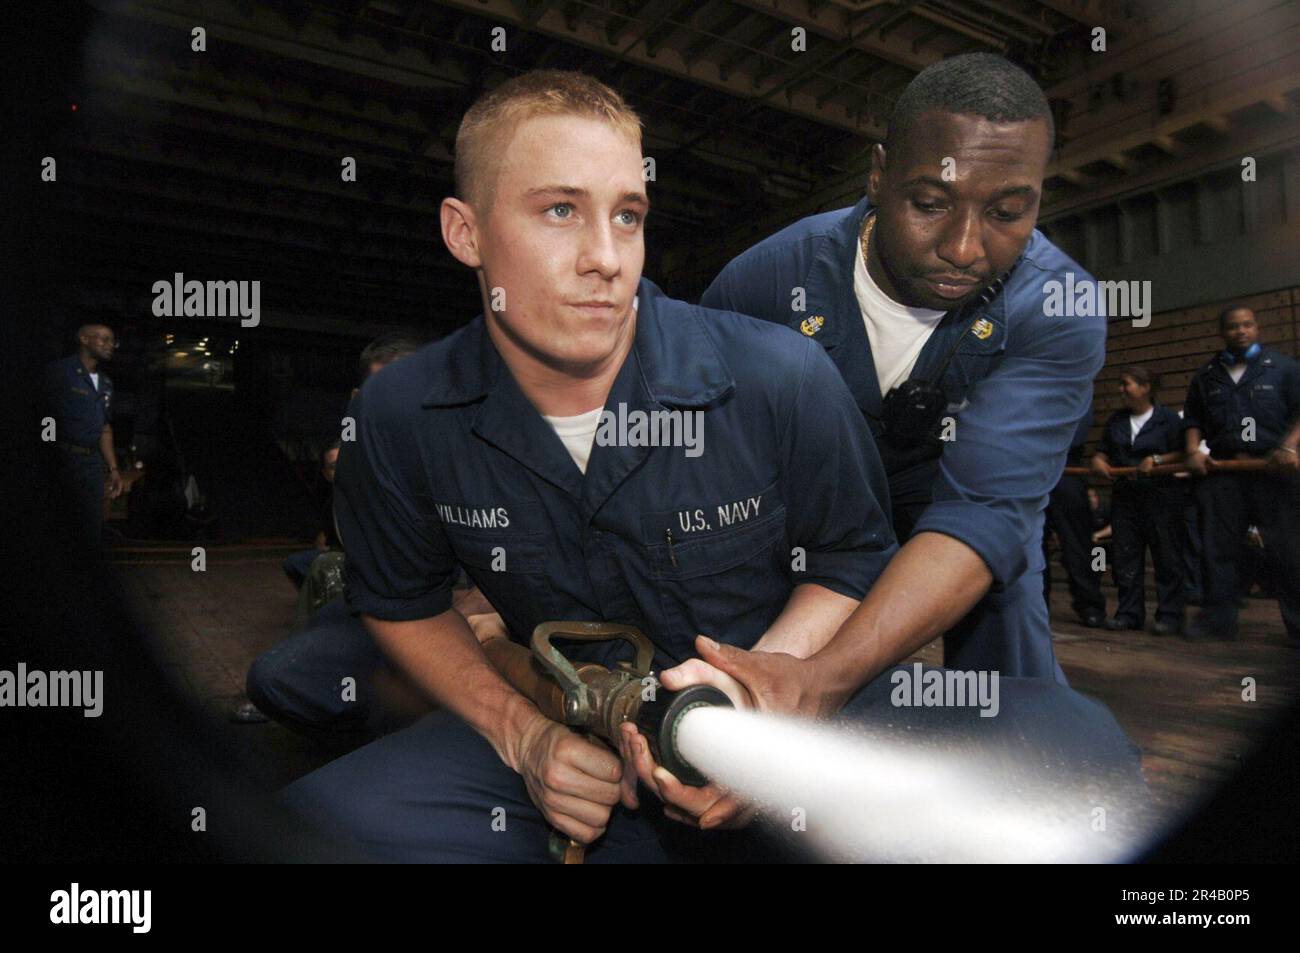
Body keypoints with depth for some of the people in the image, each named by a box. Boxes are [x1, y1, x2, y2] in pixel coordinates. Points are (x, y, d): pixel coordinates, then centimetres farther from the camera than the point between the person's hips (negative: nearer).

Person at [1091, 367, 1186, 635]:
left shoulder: (1168, 418, -1)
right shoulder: (1116, 420, 16)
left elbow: (1184, 454, -5)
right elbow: (1103, 452, 21)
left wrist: (1157, 460, -18)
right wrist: (1098, 462, -1)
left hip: (1162, 495, -6)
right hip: (1124, 497, 6)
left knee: (1167, 559, -2)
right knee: (1126, 558, 6)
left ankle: (1170, 616, 2)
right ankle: (1129, 613, 13)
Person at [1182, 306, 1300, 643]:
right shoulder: (1205, 377, 17)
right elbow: (1193, 420, 20)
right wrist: (1193, 451, 2)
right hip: (1221, 472, 3)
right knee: (1217, 548, 3)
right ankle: (1216, 618, 10)